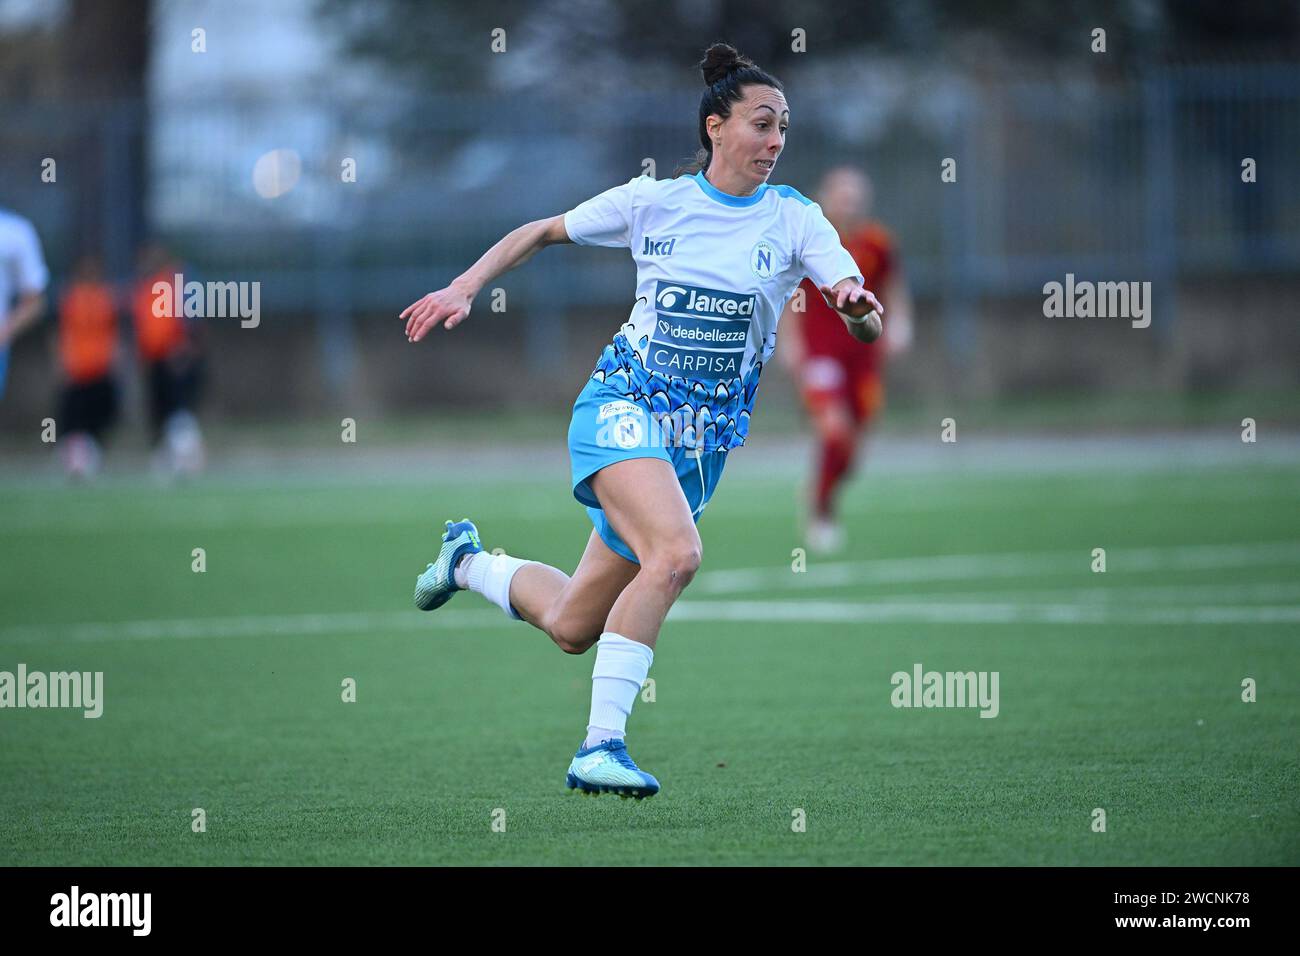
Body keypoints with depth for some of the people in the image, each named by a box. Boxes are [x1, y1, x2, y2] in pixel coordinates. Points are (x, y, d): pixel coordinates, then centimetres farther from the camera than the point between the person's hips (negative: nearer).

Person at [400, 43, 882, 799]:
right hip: (624, 405, -3)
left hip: (704, 442, 3)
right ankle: (601, 747, -27)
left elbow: (868, 325, -10)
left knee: (571, 627, 8)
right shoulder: (653, 202, -1)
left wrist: (860, 306, -33)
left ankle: (470, 561, 40)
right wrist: (464, 289, 3)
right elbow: (542, 233, 13)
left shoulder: (794, 220, 0)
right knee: (677, 551, -32)